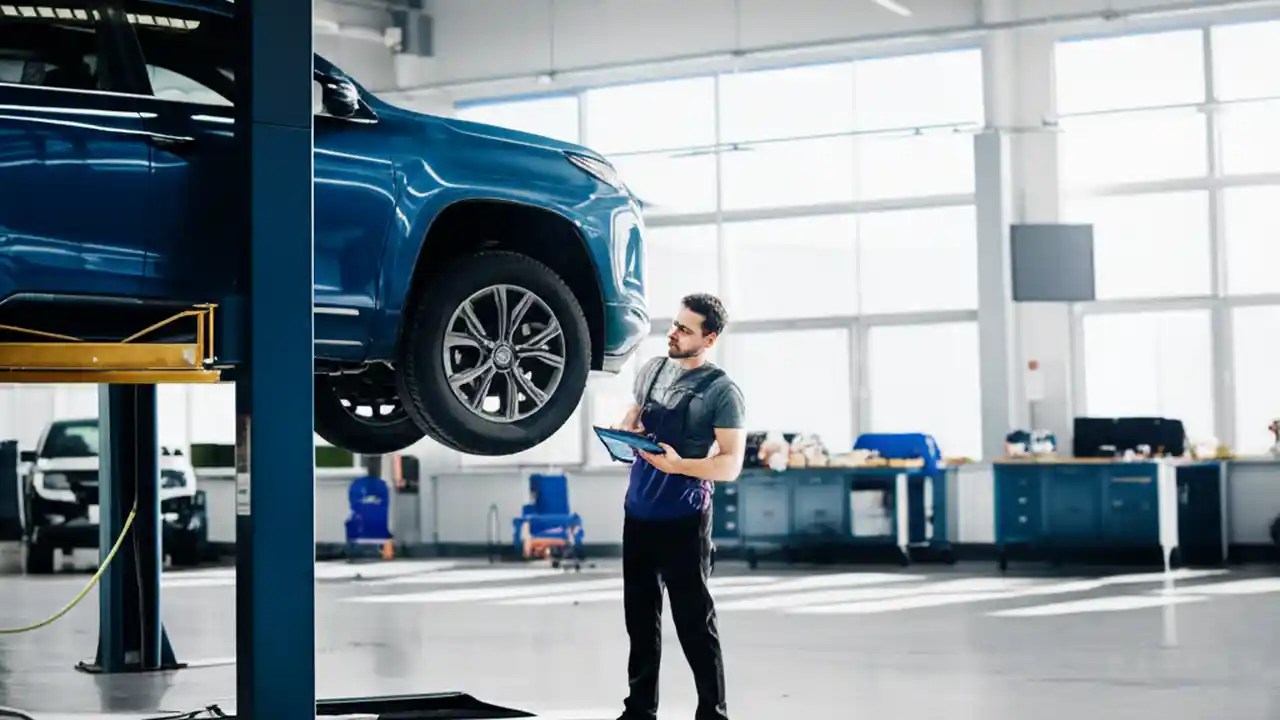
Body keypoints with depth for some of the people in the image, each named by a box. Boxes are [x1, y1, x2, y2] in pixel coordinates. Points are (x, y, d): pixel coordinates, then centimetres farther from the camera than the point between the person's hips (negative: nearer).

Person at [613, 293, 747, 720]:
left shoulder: (722, 392, -10)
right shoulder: (653, 370, 9)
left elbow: (730, 465, -14)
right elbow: (630, 422, 19)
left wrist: (678, 464, -28)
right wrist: (622, 433, -5)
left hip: (683, 519, -6)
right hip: (638, 513, 6)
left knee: (694, 622, -3)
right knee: (640, 617, 13)